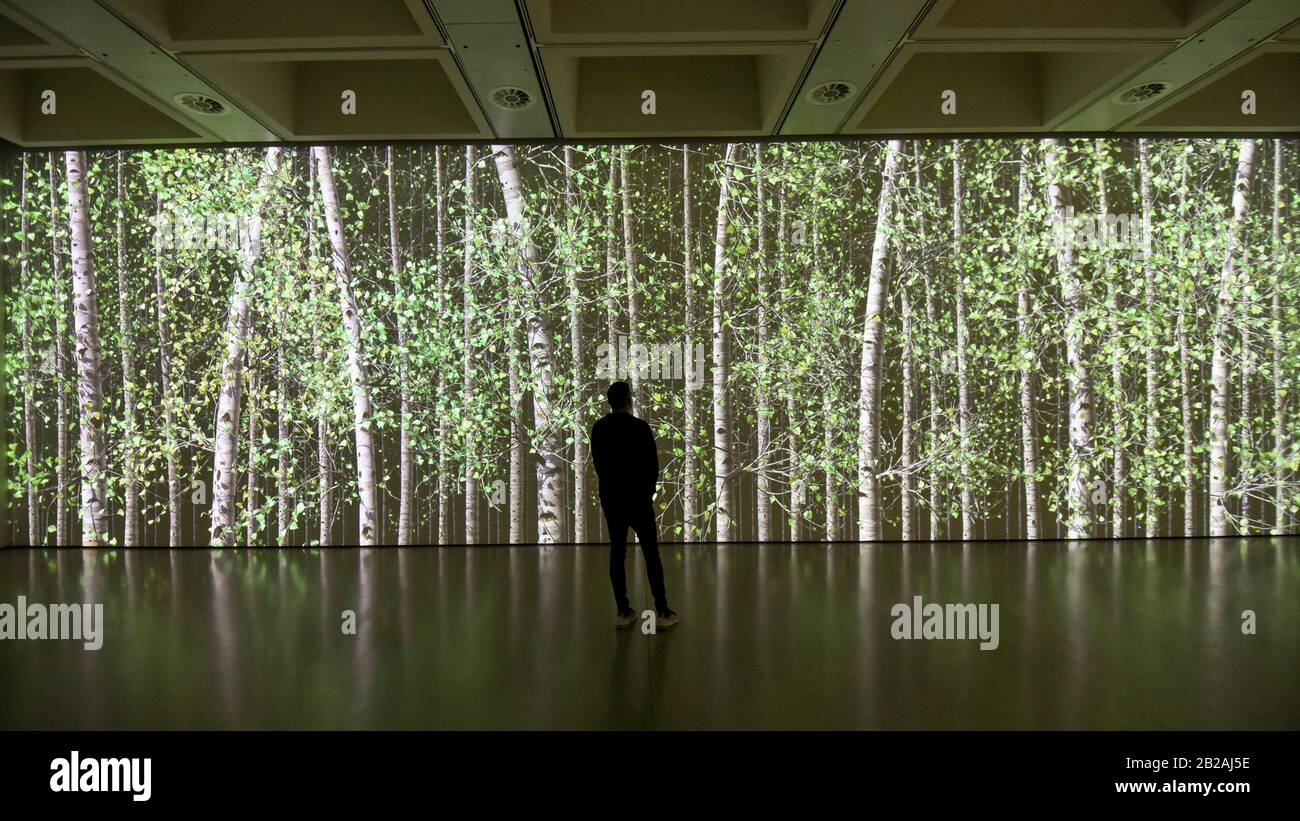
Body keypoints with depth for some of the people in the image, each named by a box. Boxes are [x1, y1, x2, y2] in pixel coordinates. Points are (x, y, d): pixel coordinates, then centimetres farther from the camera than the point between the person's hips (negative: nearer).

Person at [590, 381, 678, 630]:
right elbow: (653, 464, -9)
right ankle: (662, 613, 2)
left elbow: (598, 463, 12)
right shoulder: (639, 427, -14)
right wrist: (648, 491, 7)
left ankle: (623, 612, 11)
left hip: (610, 498, 5)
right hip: (637, 497, -5)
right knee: (651, 553, 1)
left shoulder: (598, 428, 3)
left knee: (617, 552, 9)